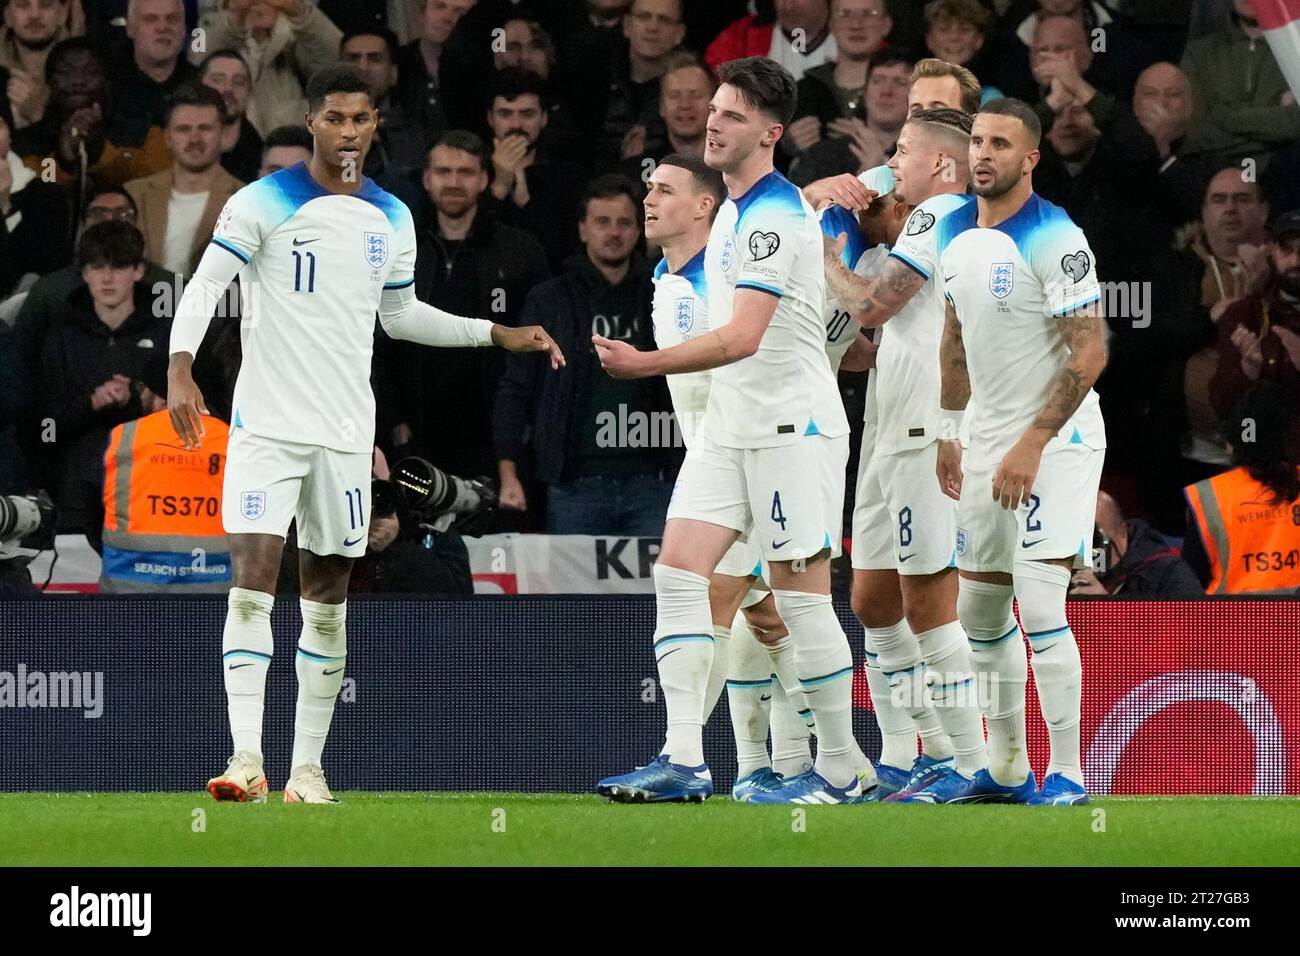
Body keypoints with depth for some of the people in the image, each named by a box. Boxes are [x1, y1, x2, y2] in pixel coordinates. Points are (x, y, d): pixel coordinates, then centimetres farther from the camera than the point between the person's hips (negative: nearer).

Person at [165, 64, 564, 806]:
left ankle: (308, 768, 13)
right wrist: (181, 368, -26)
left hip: (345, 431, 5)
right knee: (254, 573, -16)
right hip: (268, 424, -4)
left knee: (328, 597, 6)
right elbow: (205, 285, -11)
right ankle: (247, 759, -19)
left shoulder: (391, 220, 10)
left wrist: (499, 334, 19)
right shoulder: (264, 203, -5)